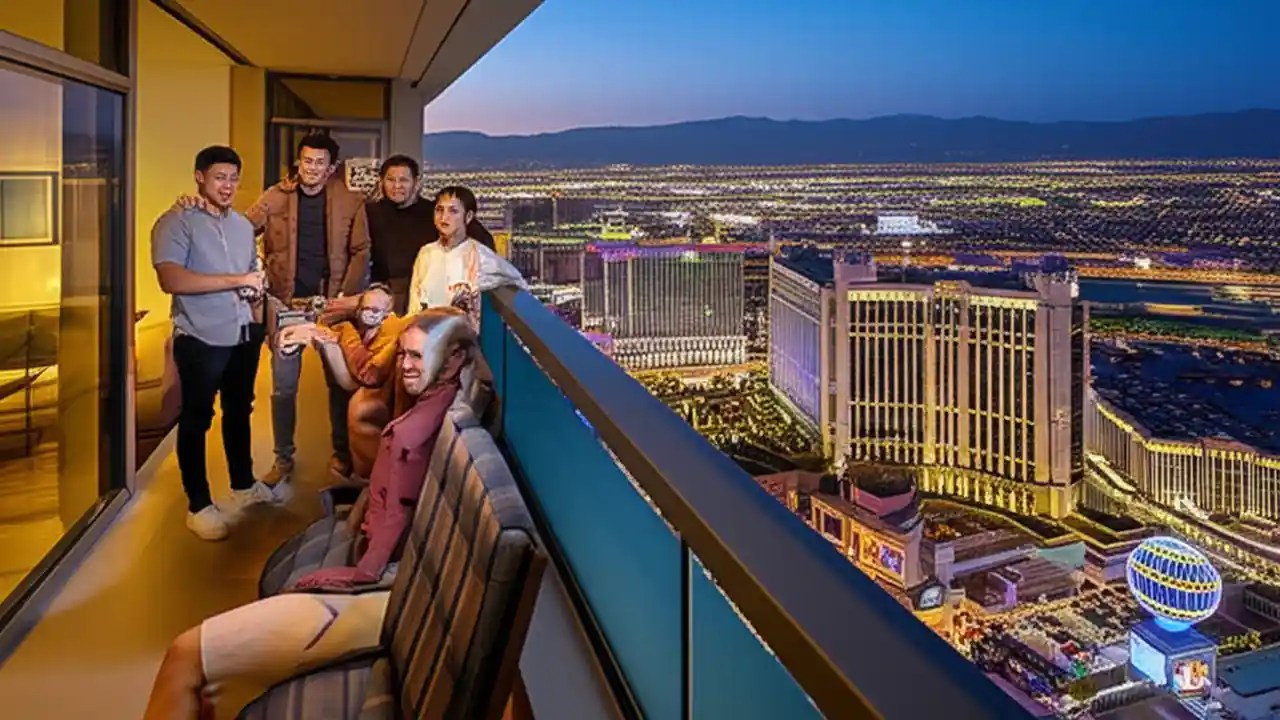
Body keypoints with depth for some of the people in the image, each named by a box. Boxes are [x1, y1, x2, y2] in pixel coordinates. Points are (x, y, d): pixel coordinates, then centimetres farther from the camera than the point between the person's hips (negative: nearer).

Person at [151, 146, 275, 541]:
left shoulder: (243, 224, 12)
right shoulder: (176, 222, -10)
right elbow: (170, 279, -24)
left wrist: (257, 289, -1)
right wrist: (236, 280, -23)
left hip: (244, 334, 7)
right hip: (200, 338, -7)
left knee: (239, 411, 19)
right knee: (196, 419, 4)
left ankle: (243, 485, 36)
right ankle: (198, 505, 15)